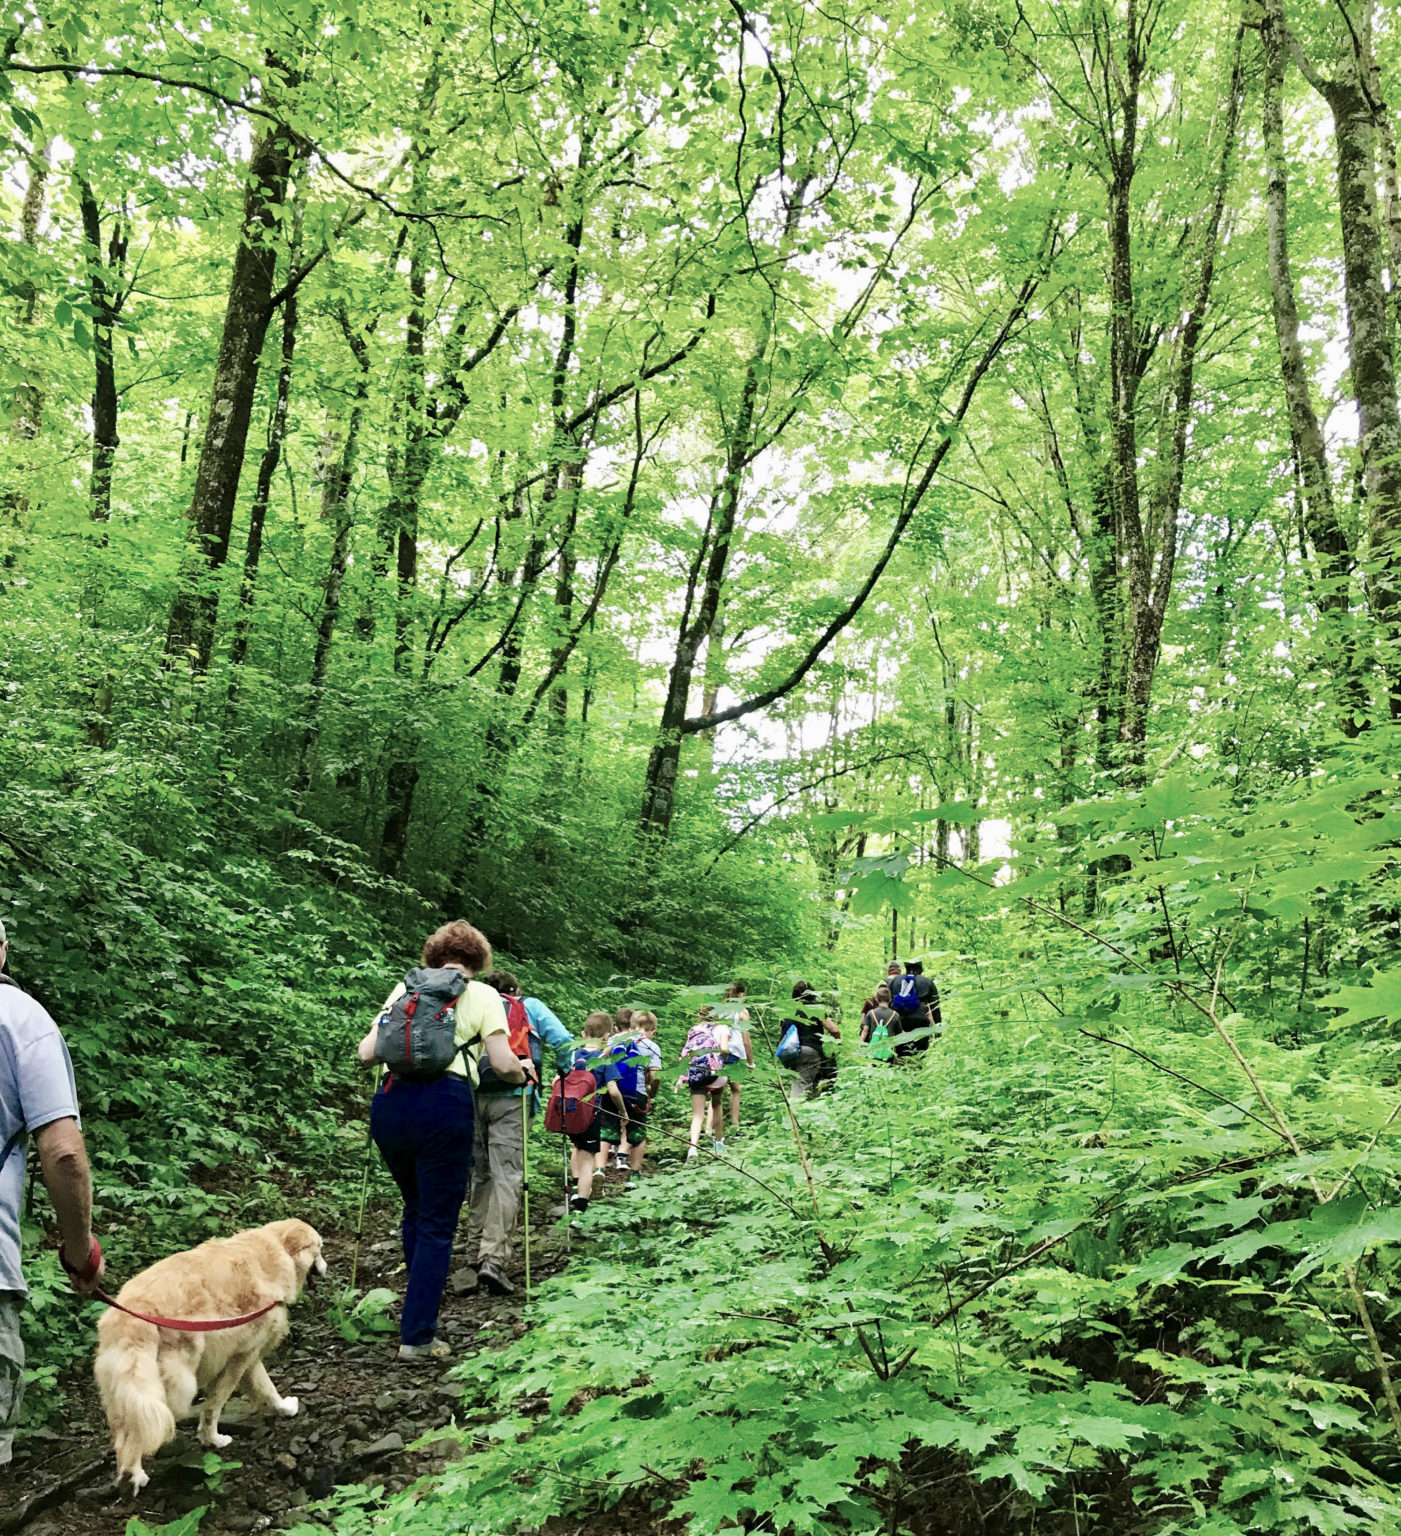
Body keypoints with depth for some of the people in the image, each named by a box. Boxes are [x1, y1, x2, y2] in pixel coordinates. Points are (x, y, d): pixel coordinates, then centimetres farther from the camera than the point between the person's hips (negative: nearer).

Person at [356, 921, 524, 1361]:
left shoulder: (405, 987, 19)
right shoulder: (482, 995, 9)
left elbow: (367, 1052, 14)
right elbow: (503, 1064, 0)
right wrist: (523, 1075, 20)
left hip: (389, 1101, 4)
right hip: (444, 1103, -4)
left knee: (415, 1208, 24)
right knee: (437, 1224, 6)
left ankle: (419, 1303, 34)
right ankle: (417, 1337, 5)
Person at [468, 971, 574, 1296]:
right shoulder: (531, 1006, 17)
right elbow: (563, 1043, 8)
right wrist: (566, 1076, 21)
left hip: (470, 1095, 3)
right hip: (511, 1095, -3)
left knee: (479, 1173, 18)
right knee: (507, 1176, -8)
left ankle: (477, 1247, 23)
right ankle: (494, 1258, -18)